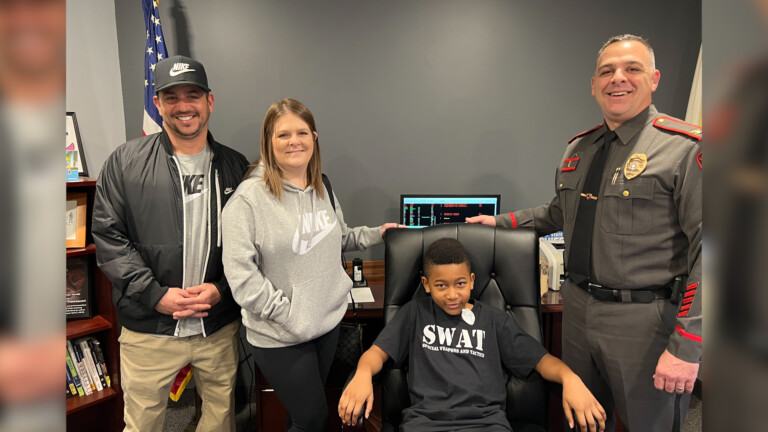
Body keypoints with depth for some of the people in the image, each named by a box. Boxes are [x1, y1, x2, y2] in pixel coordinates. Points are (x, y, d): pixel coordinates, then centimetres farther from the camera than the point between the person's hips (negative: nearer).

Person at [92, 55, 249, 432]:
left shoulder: (235, 166, 3)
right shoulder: (125, 162, -2)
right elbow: (108, 237, -5)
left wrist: (222, 289, -10)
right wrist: (156, 295, -13)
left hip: (219, 325, 2)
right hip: (148, 329, -1)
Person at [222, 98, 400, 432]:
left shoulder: (322, 189, 4)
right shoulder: (248, 199, -17)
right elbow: (241, 275, -19)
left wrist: (374, 234, 4)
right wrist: (288, 315, -20)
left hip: (328, 323, 6)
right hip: (279, 337, -6)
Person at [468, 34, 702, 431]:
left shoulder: (685, 148, -13)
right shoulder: (577, 149, 9)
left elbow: (706, 250, -17)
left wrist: (686, 346, -20)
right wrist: (502, 221, 15)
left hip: (644, 320, -6)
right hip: (578, 309, 6)